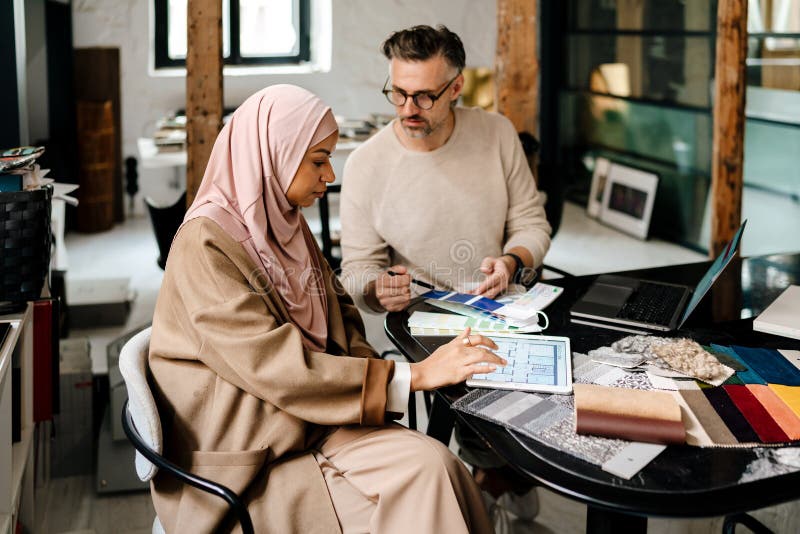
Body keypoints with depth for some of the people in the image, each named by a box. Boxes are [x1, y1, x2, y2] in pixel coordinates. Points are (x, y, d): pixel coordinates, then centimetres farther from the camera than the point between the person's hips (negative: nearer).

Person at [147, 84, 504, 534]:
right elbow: (277, 367, -22)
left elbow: (340, 313, 16)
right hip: (246, 458, -7)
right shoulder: (206, 246, -16)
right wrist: (414, 375, -22)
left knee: (431, 465, -18)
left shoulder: (287, 225, 11)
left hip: (309, 422, 7)